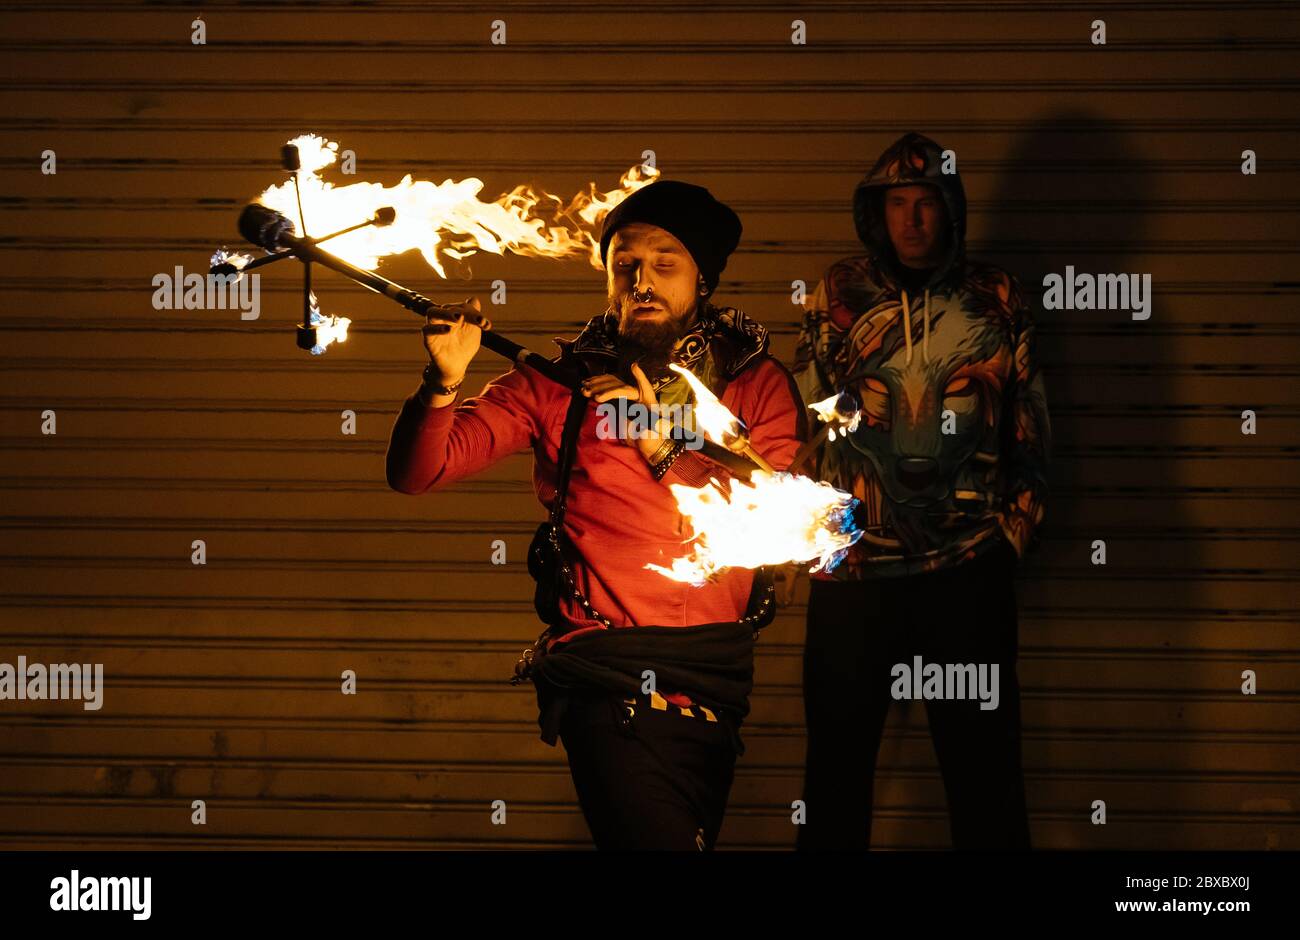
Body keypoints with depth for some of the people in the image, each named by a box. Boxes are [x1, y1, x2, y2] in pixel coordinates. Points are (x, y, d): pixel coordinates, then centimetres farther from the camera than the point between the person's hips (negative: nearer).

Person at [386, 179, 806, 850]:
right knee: (655, 840, -24)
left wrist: (666, 450, -16)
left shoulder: (758, 384, 5)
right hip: (606, 670, -3)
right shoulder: (556, 386, 3)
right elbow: (416, 473, -4)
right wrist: (444, 384, -23)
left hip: (718, 674, 4)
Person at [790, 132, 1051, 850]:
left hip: (970, 568, 0)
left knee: (983, 761, 4)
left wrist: (1018, 523, 6)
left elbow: (1029, 422, 10)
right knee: (839, 753, 7)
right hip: (853, 568, 0)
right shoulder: (839, 294, 5)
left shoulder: (996, 299, 6)